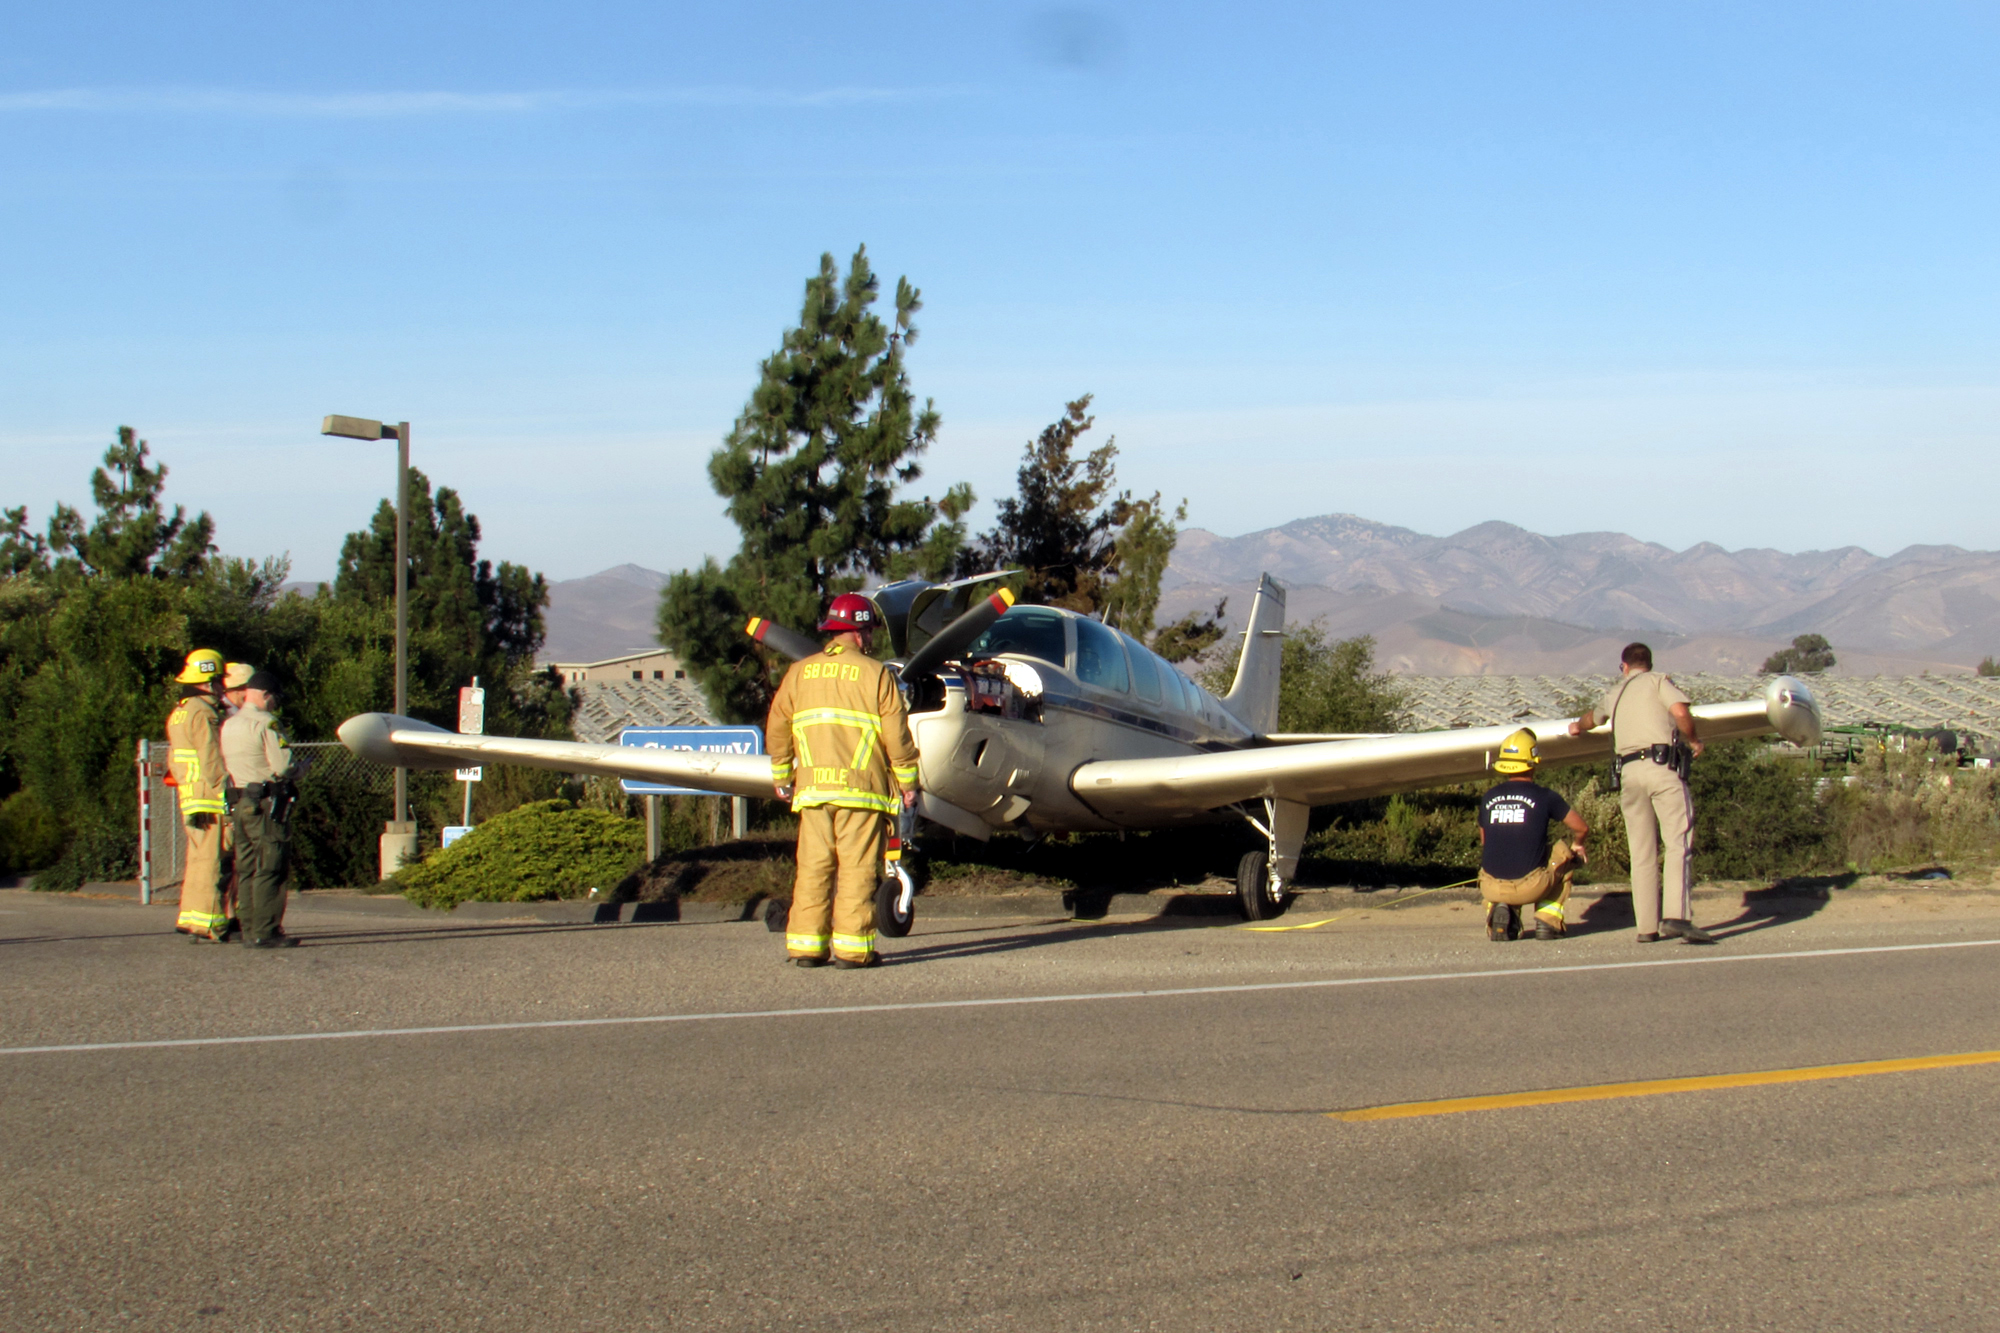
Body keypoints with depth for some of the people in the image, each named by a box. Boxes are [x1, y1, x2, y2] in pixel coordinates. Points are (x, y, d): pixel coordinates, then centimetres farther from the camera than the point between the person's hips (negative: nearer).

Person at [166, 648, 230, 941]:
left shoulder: (179, 713, 18)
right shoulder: (203, 713, -13)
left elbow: (173, 761, 21)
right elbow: (213, 762, -18)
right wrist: (229, 796, -17)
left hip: (188, 796, 10)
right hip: (211, 800, -10)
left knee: (198, 857, 15)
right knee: (212, 859, -7)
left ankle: (191, 918, 18)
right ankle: (208, 924, -7)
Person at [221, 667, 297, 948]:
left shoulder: (227, 726, 13)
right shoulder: (266, 724, -12)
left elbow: (224, 765, 11)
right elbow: (282, 766, -17)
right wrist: (293, 772, 3)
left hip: (238, 803, 8)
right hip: (266, 803, -8)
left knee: (246, 869, 11)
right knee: (269, 870, -6)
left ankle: (250, 930, 13)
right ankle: (265, 932, -9)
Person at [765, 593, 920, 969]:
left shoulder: (799, 672, 10)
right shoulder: (875, 674, -1)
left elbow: (777, 729, 13)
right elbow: (896, 734, -3)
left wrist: (782, 776, 25)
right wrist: (907, 782, 6)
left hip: (813, 787, 4)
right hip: (861, 789, -4)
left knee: (812, 867, 8)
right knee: (857, 869, -2)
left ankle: (806, 946, 6)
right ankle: (852, 947, -5)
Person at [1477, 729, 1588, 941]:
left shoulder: (1488, 799, 9)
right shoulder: (1545, 797, -1)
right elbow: (1582, 828, 7)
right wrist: (1577, 845, 30)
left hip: (1491, 888, 3)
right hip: (1531, 887, -3)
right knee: (1565, 854, 25)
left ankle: (1500, 909, 8)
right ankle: (1548, 920, 15)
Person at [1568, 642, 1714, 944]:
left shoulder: (1614, 693, 26)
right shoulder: (1657, 681, 11)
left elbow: (1594, 716, 49)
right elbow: (1680, 711, -8)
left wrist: (1579, 727, 72)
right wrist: (1693, 740, 10)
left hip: (1628, 771, 5)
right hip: (1662, 765, -5)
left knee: (1642, 852, 7)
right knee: (1678, 842, -11)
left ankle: (1647, 926, 4)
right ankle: (1676, 916, -26)